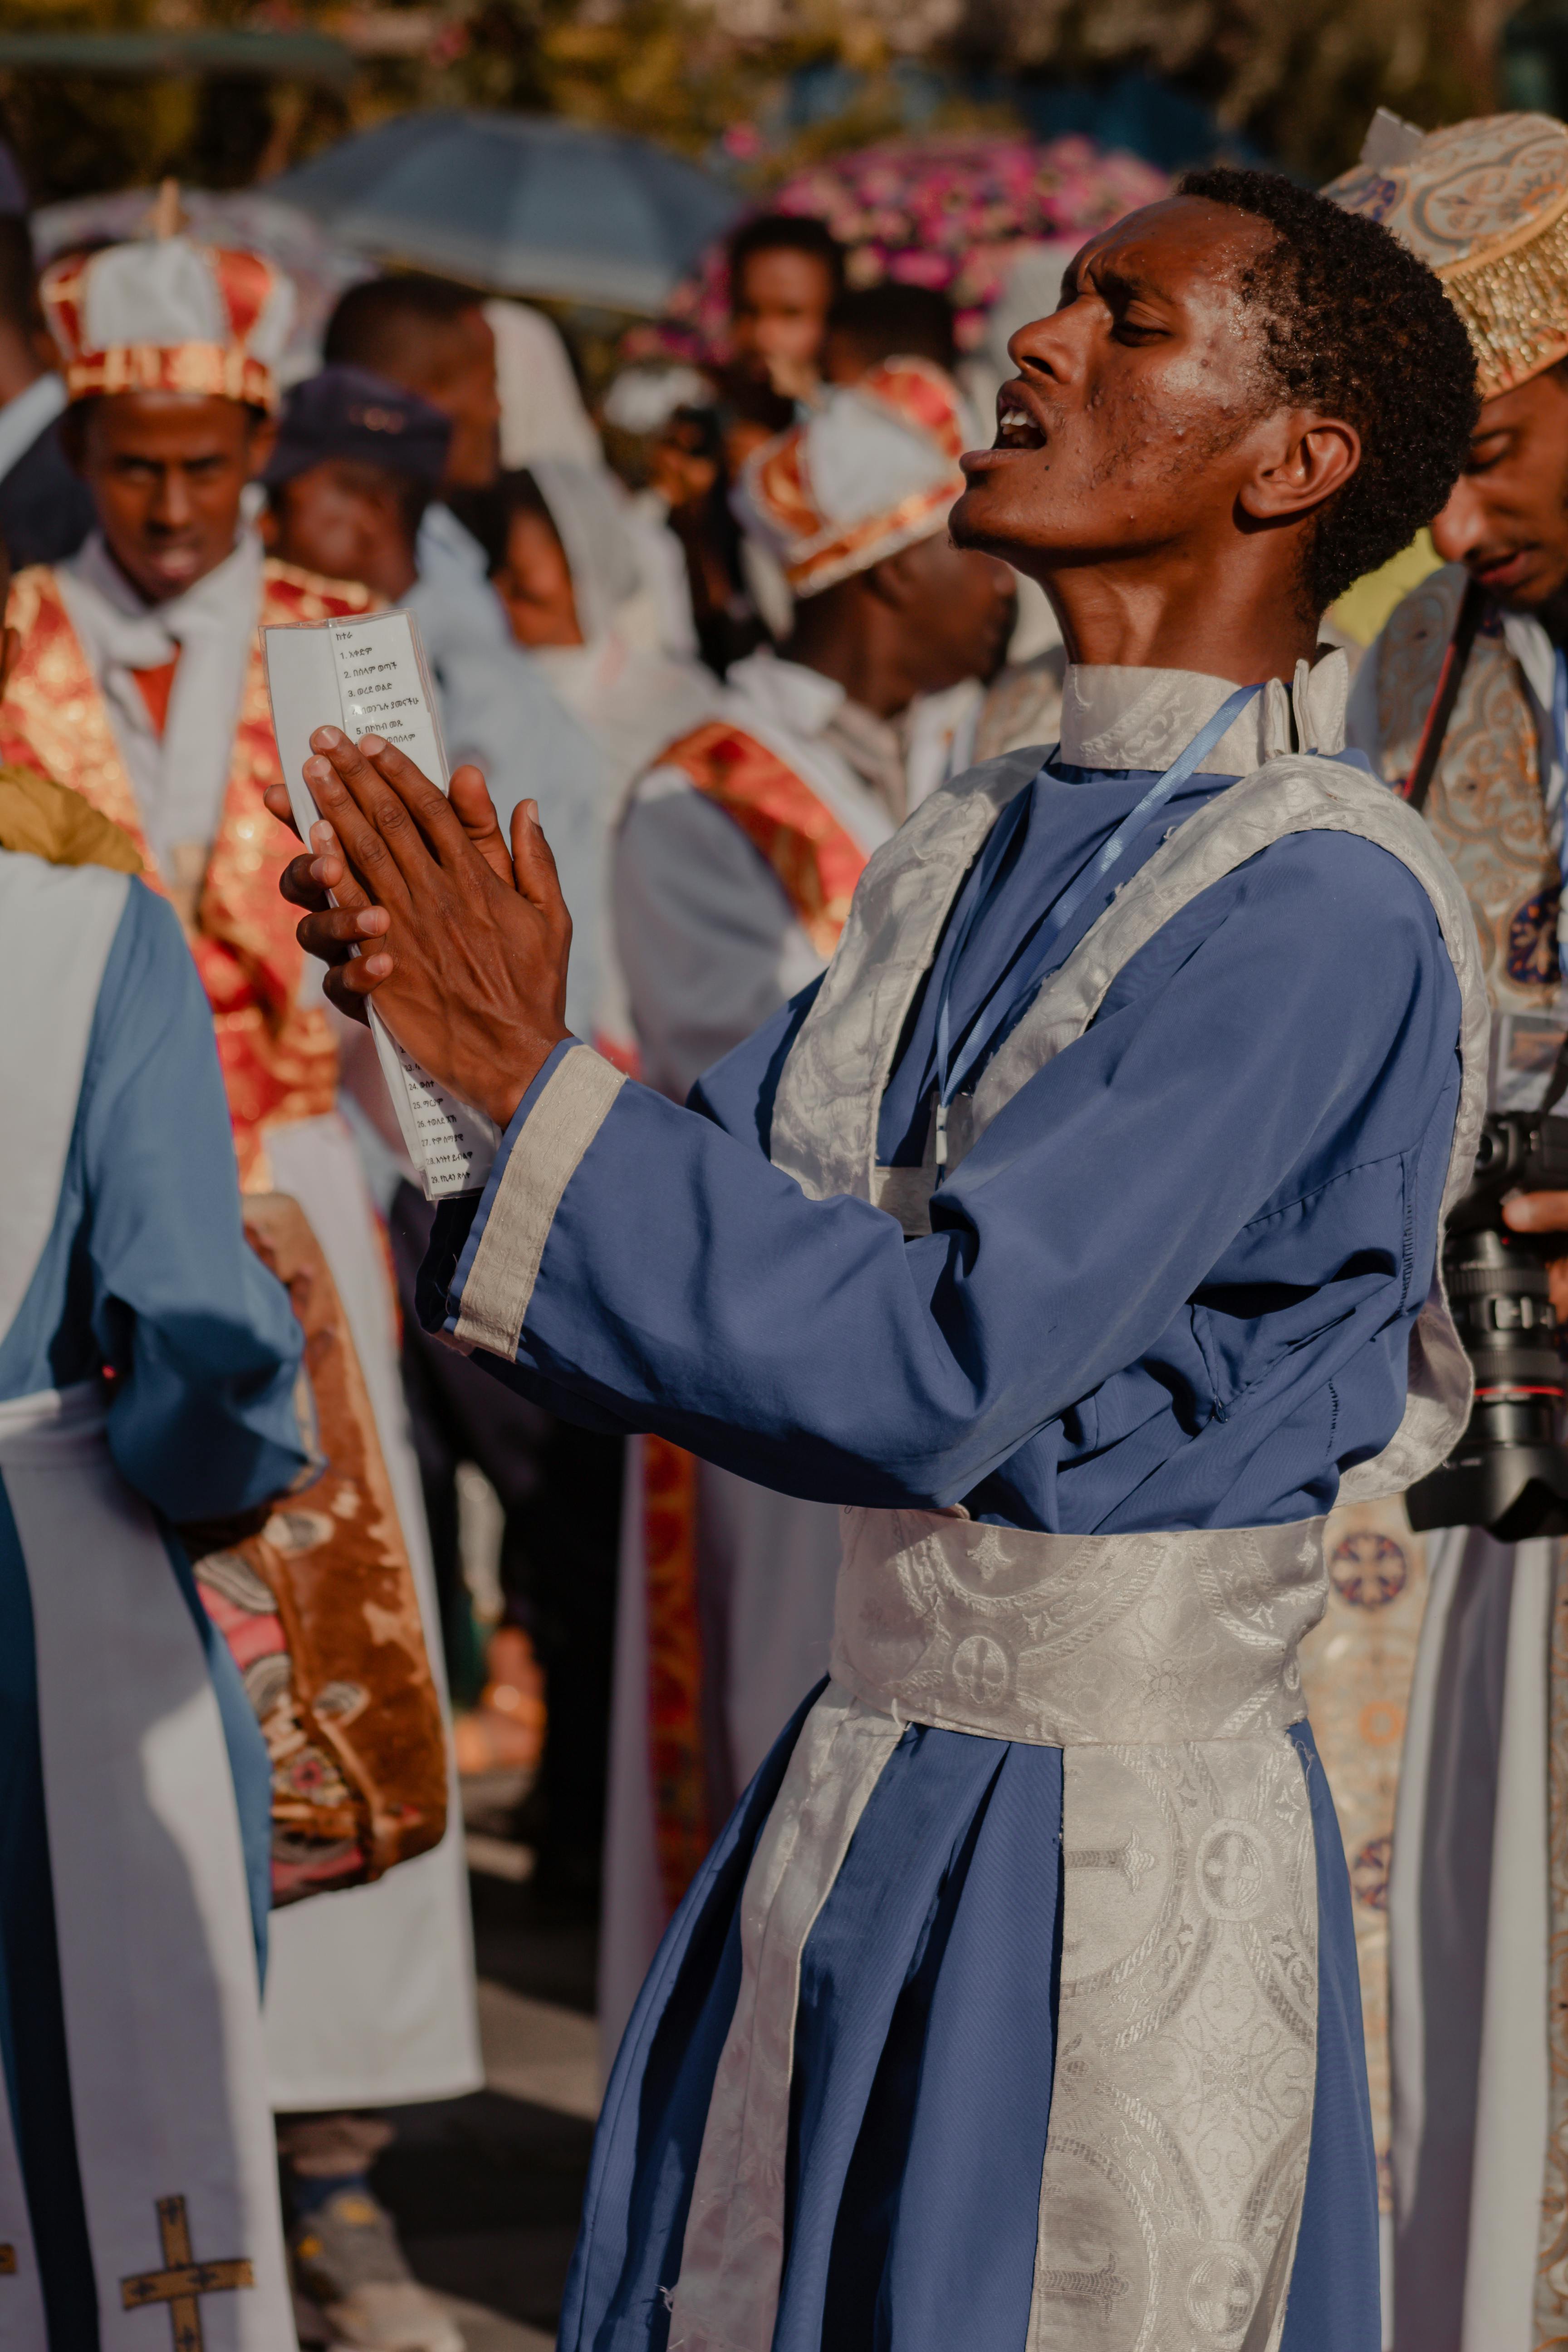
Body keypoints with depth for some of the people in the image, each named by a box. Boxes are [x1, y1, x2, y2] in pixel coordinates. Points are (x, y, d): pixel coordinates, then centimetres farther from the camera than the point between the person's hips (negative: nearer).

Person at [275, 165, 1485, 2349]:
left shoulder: (1323, 902, -17)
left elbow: (938, 1374, -23)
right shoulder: (977, 853, 10)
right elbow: (736, 1232, 7)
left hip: (1117, 1853, -8)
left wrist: (533, 1075, -21)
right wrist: (498, 1038, -10)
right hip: (853, 1813, 8)